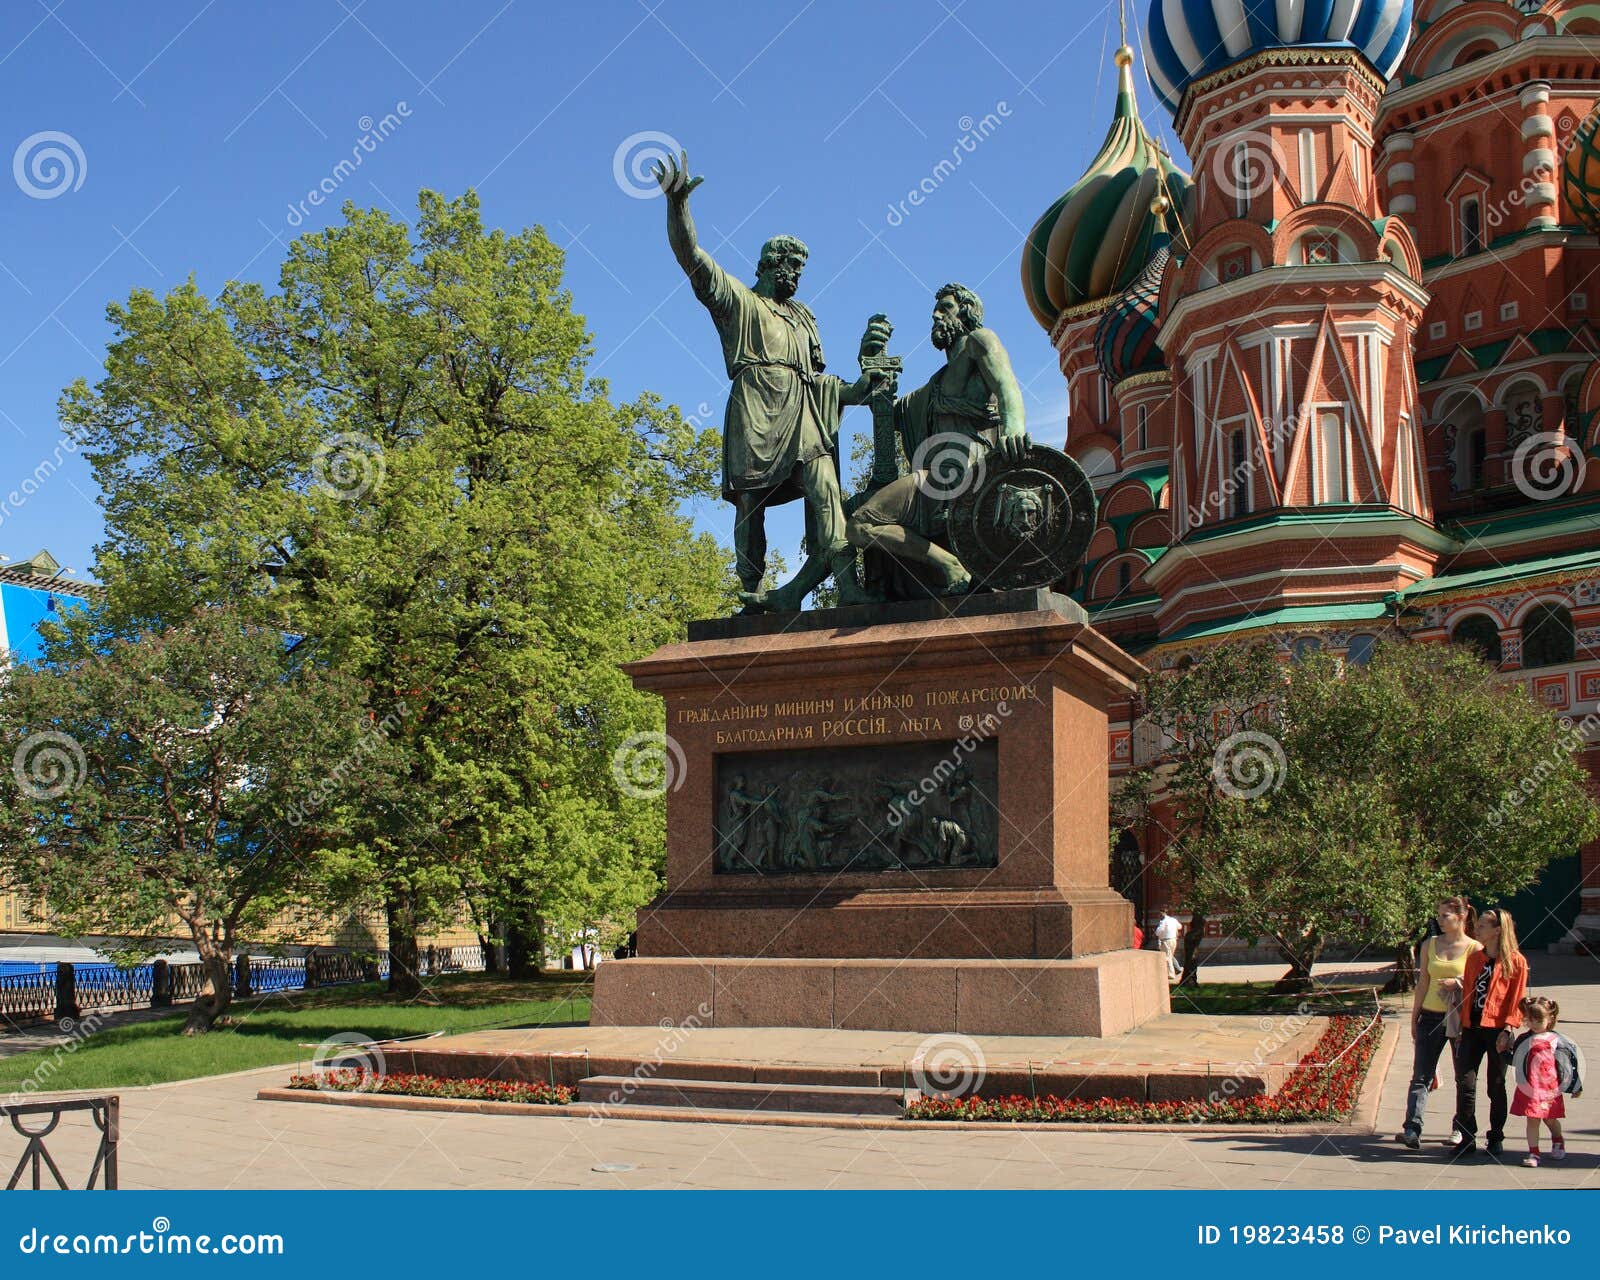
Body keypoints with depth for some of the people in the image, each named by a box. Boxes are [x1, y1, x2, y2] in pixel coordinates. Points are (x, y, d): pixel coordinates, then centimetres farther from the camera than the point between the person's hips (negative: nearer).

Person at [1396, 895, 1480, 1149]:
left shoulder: (1474, 948, -3)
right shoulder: (1430, 945, 7)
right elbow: (1423, 983, 11)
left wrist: (1458, 983, -19)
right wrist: (1414, 1018, 9)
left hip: (1460, 1019, -3)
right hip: (1431, 1017, 3)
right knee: (1421, 1076, -5)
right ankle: (1412, 1130, -11)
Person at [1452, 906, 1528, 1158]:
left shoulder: (1515, 961, -3)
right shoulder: (1474, 958, 12)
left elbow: (1517, 999, -5)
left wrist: (1507, 1029, -13)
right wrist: (1461, 1027, 12)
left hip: (1497, 1030, -4)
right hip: (1472, 1028, 4)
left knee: (1496, 1086, 6)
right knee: (1465, 1082, -4)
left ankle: (1496, 1138, 19)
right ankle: (1466, 1138, 3)